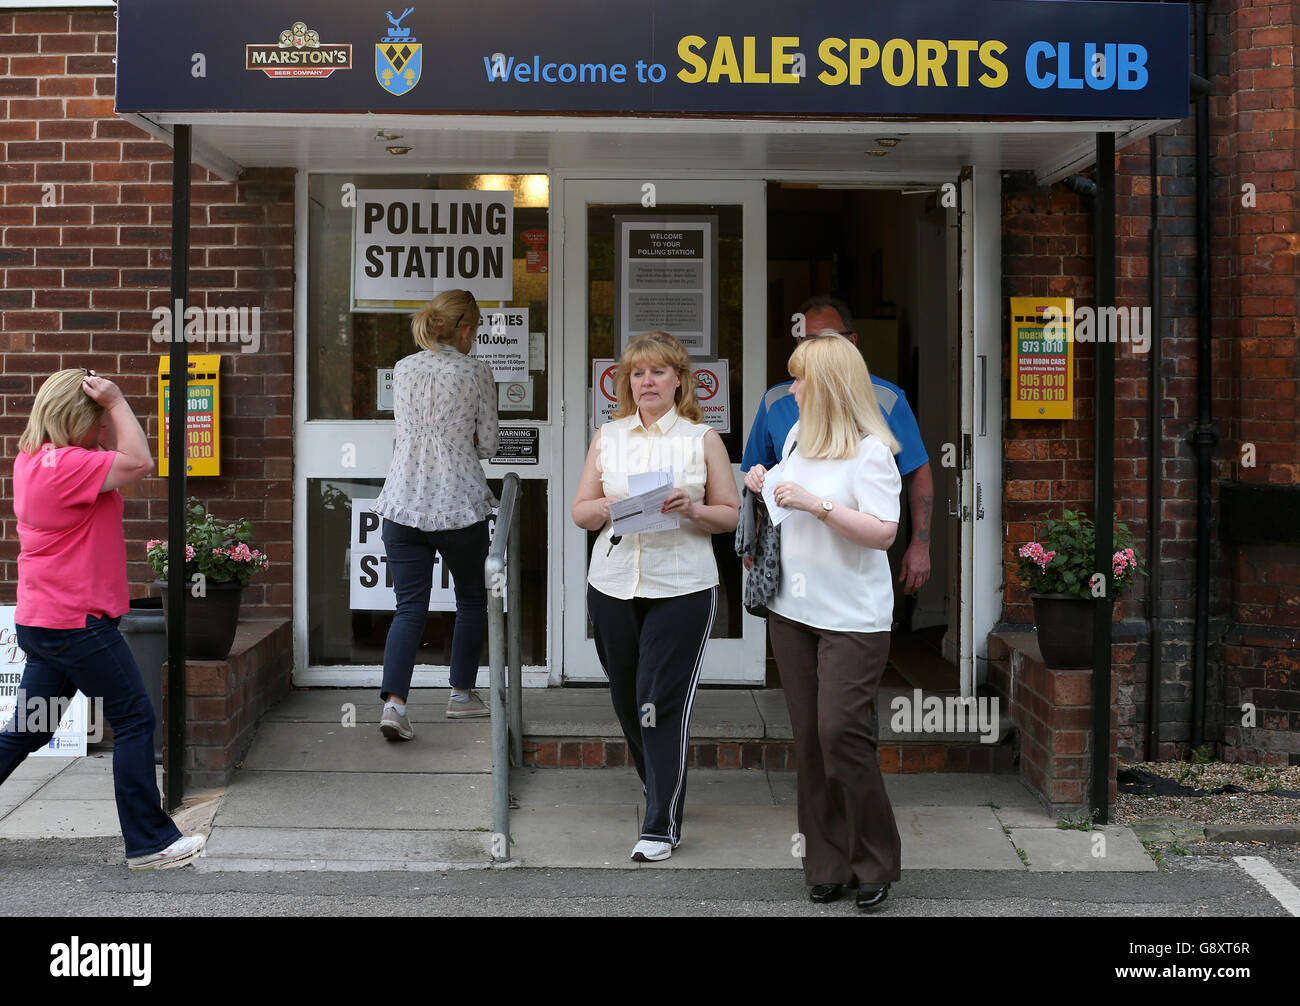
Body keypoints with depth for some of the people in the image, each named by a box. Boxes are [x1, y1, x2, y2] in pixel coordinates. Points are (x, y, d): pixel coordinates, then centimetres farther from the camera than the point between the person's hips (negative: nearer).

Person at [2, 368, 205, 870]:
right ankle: (149, 843, 5)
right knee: (135, 721, 0)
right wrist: (116, 401, -13)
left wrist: (108, 406, 11)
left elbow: (112, 456, 23)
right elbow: (138, 462, -20)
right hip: (77, 622, -10)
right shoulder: (63, 463, -19)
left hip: (41, 621, 10)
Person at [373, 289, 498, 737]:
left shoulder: (402, 370, 8)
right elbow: (487, 443, 0)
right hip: (459, 503, -3)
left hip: (404, 503, 3)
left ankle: (394, 701, -13)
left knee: (409, 607, 4)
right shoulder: (476, 372, -4)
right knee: (472, 599, 18)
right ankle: (462, 694, 25)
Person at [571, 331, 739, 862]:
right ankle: (663, 791, 34)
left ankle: (662, 825, 1)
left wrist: (691, 509, -16)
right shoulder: (607, 437, 10)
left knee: (662, 704, -7)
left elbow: (732, 515, 4)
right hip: (613, 584, 4)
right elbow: (580, 511, 10)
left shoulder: (702, 439, 3)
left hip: (681, 588, -3)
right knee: (627, 700, 11)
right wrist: (612, 506, -11)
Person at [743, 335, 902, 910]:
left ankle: (875, 862, 4)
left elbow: (884, 533, -18)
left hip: (852, 618, -7)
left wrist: (817, 505, -23)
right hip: (793, 610, 7)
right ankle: (828, 863, 16)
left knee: (841, 730, -13)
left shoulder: (870, 450, -11)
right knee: (809, 738, 7)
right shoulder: (797, 437, 12)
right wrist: (764, 486, 9)